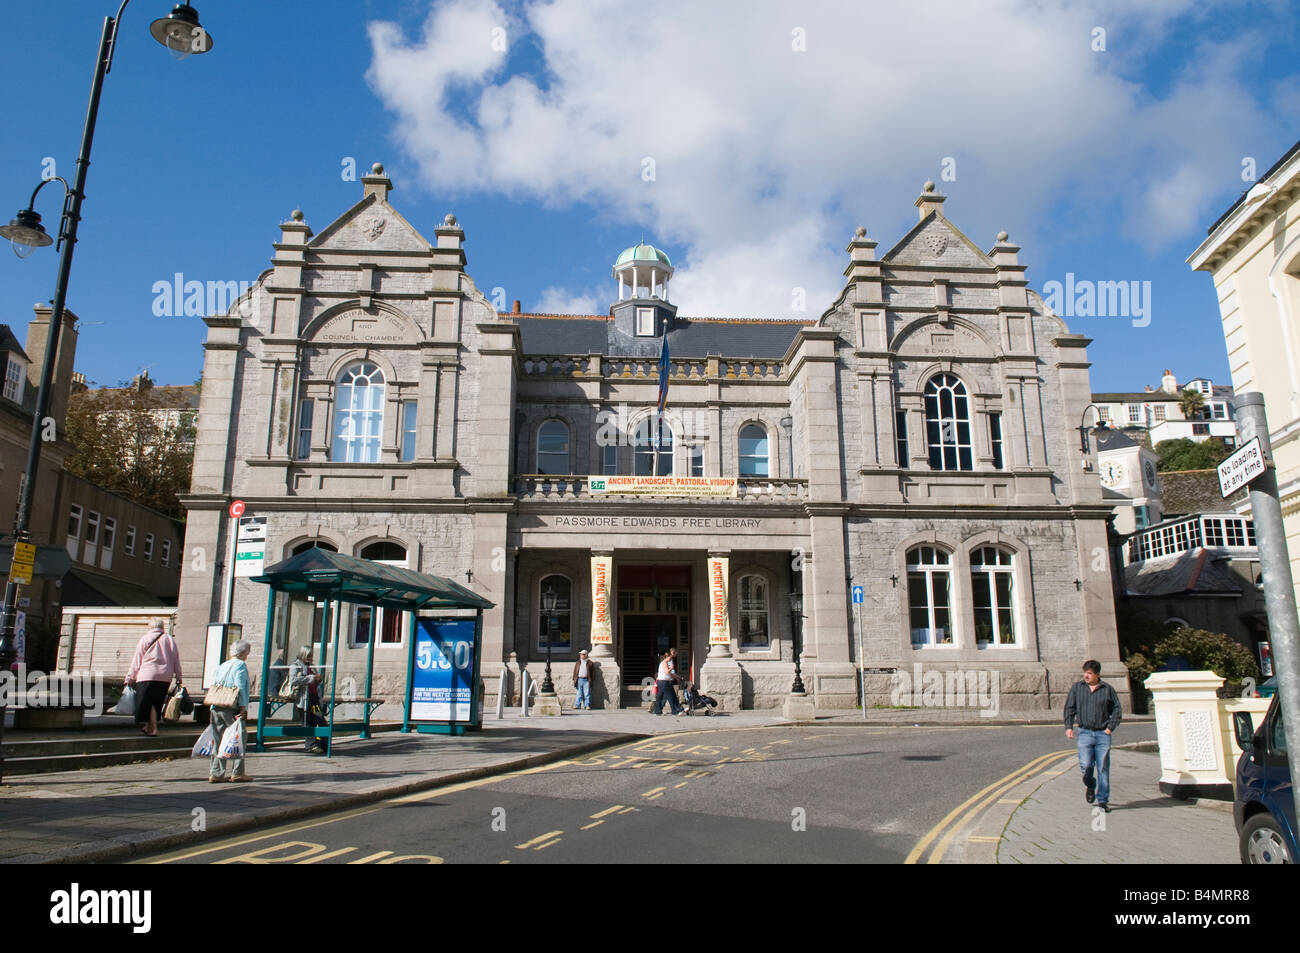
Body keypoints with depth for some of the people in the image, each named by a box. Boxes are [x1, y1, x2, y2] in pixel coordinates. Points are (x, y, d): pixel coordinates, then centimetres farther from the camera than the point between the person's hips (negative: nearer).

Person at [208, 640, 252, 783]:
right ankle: (237, 772, 0)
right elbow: (240, 687, -13)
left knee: (218, 740, 11)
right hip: (232, 709, -7)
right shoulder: (240, 665, -4)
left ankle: (215, 773, 11)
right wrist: (243, 707, -14)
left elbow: (213, 686, 16)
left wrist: (214, 706, 18)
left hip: (216, 708, 7)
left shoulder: (222, 666, 17)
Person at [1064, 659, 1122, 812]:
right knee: (1086, 765, -10)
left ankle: (1103, 800, 10)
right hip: (1085, 733, 0)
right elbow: (1069, 708, 10)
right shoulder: (1077, 688, 7)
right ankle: (1090, 786, 22)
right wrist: (1069, 726, 1)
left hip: (1103, 734, 0)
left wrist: (1111, 727, -2)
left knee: (1103, 768, 0)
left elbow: (1117, 710, 9)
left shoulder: (1107, 689, 4)